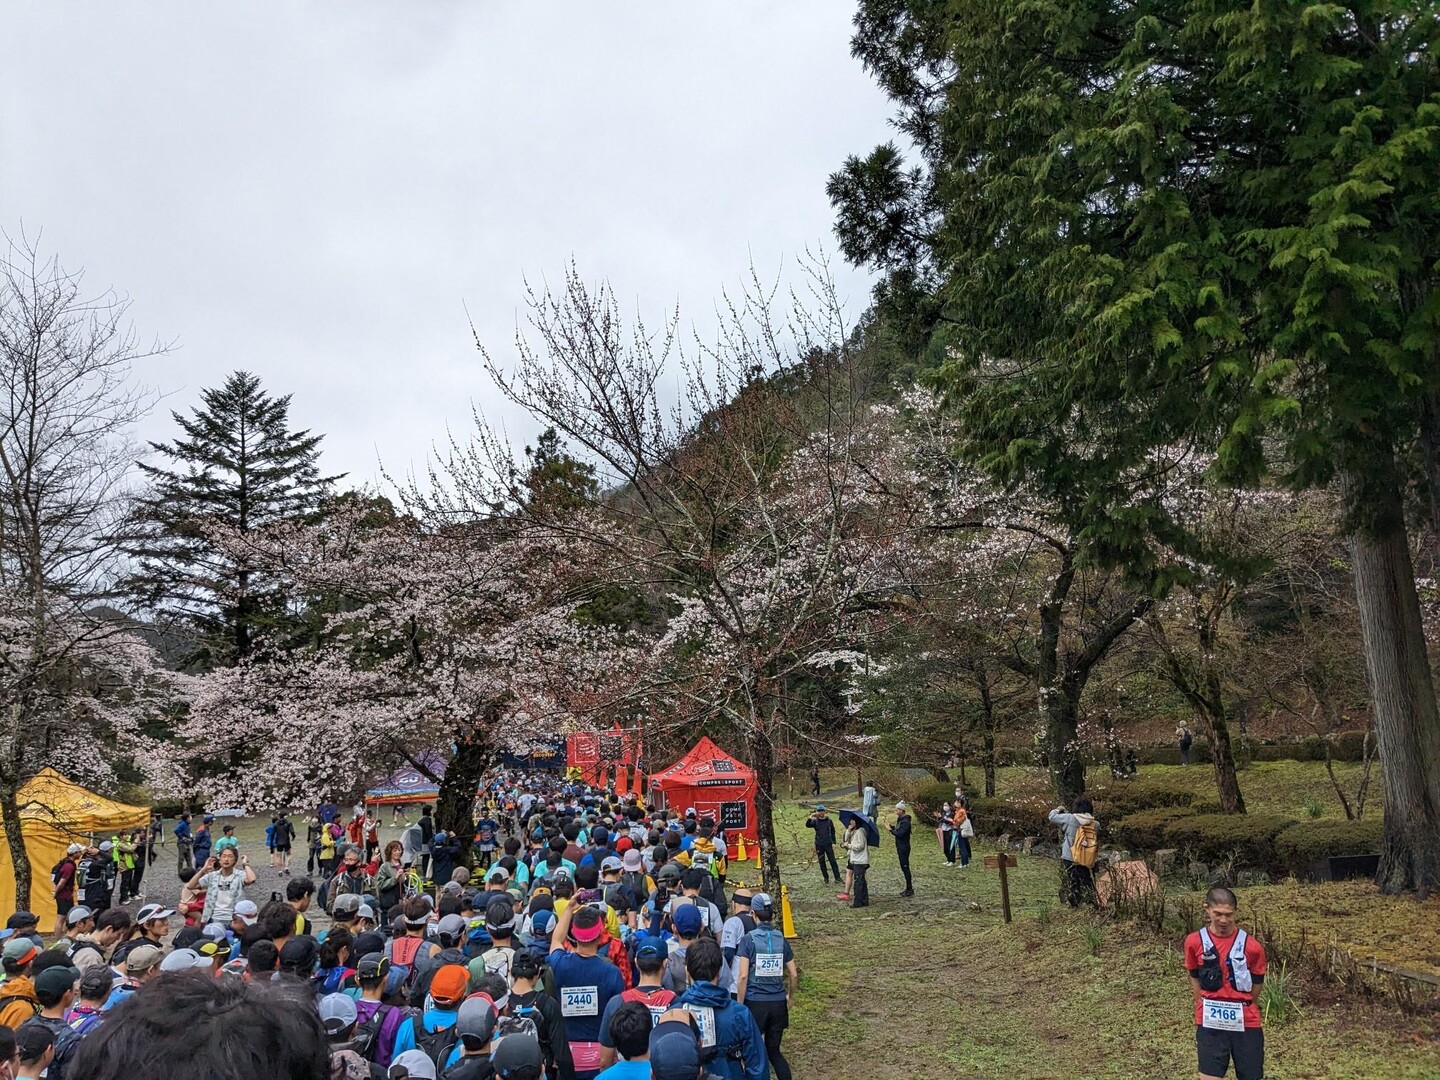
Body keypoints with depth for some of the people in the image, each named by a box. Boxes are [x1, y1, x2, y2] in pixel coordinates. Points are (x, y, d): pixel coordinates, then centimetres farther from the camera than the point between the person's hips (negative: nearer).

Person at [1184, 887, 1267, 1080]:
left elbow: (1256, 984, 5)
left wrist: (1237, 1005, 8)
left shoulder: (1251, 946, -8)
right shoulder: (1195, 942, -4)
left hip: (1246, 1023, 0)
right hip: (1210, 1024, 0)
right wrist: (1209, 1006, 9)